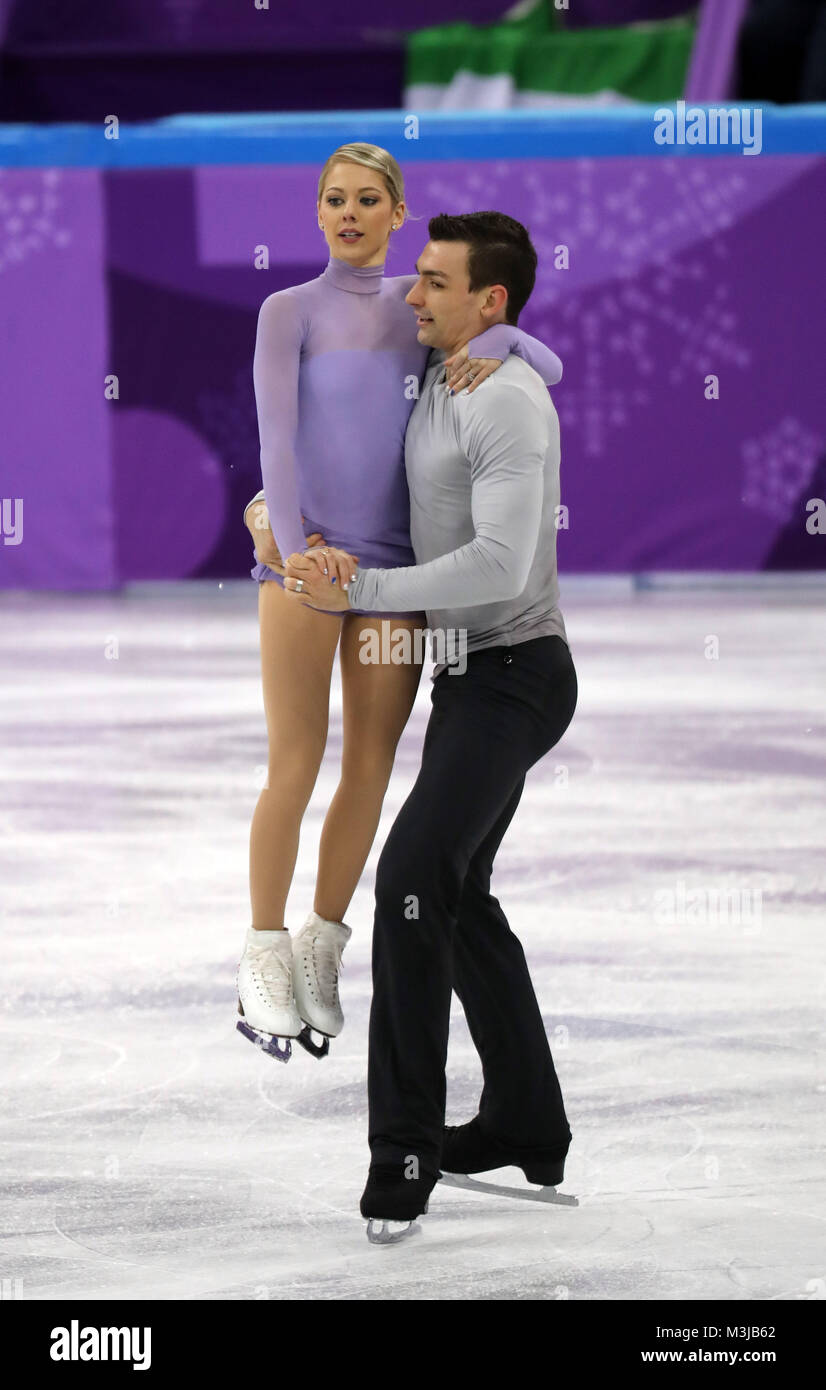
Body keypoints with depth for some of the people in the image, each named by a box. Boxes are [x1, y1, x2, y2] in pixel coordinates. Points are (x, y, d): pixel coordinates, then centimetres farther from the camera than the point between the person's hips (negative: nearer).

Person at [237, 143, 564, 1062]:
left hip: (394, 569, 4)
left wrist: (497, 347, -19)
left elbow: (550, 367, 5)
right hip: (303, 560, -4)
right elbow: (275, 434, -13)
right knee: (295, 769, -8)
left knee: (371, 771, 5)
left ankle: (319, 956, 20)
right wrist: (296, 545, -29)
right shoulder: (288, 312, 1)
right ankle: (264, 964, 3)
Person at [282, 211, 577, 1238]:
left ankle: (403, 1142, -21)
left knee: (414, 877, -23)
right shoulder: (444, 383, 11)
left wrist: (357, 592, -24)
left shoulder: (509, 403, -21)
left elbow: (501, 567, -29)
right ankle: (526, 1127, 26)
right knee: (457, 900, 17)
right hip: (472, 678, 11)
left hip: (511, 678, -11)